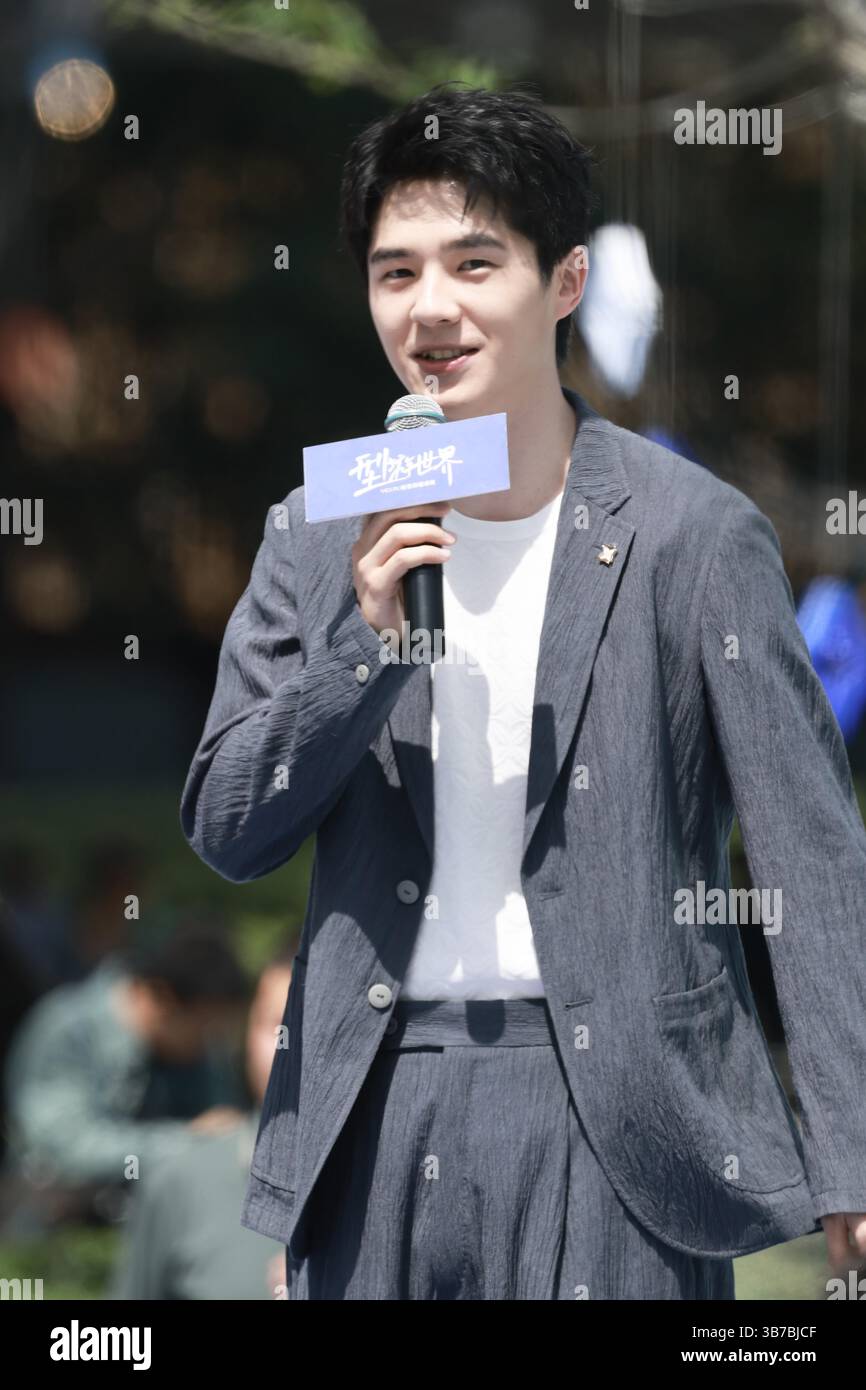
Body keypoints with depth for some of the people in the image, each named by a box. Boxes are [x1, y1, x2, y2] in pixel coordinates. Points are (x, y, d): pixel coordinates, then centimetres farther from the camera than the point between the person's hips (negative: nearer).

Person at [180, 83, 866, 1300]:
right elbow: (225, 832, 6)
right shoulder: (321, 541, 8)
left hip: (609, 1102, -3)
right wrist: (365, 638, -10)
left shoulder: (694, 535, -3)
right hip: (379, 1101, 3)